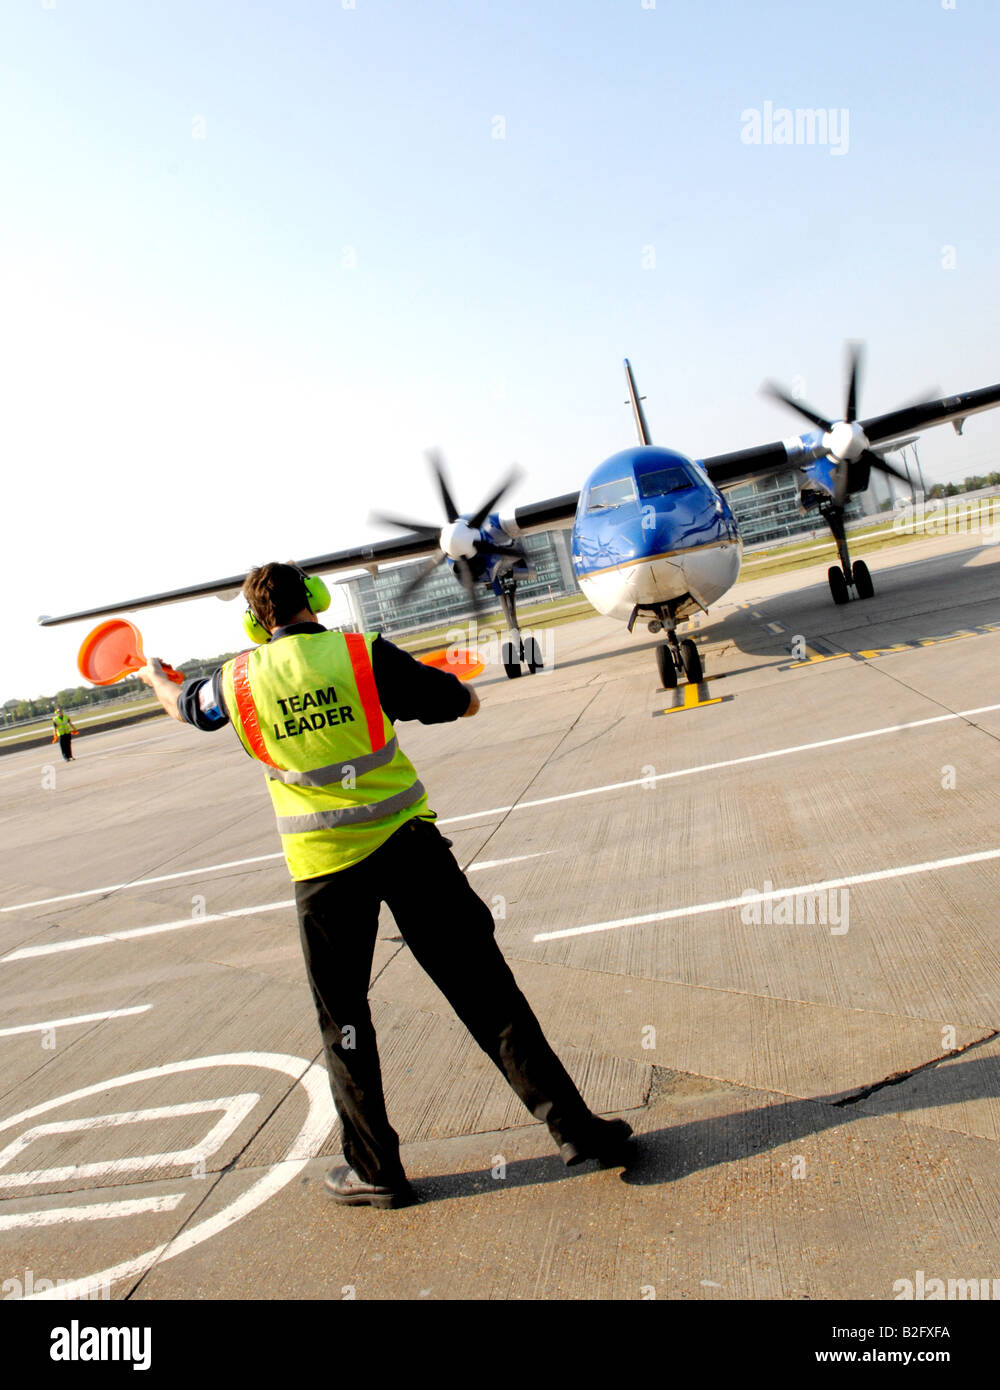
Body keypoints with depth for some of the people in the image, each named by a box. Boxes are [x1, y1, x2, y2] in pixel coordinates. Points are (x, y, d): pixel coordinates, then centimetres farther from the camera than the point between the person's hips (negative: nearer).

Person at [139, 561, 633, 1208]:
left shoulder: (240, 679, 3)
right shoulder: (364, 653, -3)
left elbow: (183, 704, 26)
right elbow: (466, 703, 3)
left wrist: (155, 676, 49)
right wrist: (429, 680, 26)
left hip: (321, 864, 1)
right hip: (405, 842, 0)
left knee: (343, 1016, 16)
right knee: (484, 987, 6)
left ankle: (375, 1169, 26)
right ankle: (573, 1126, 12)